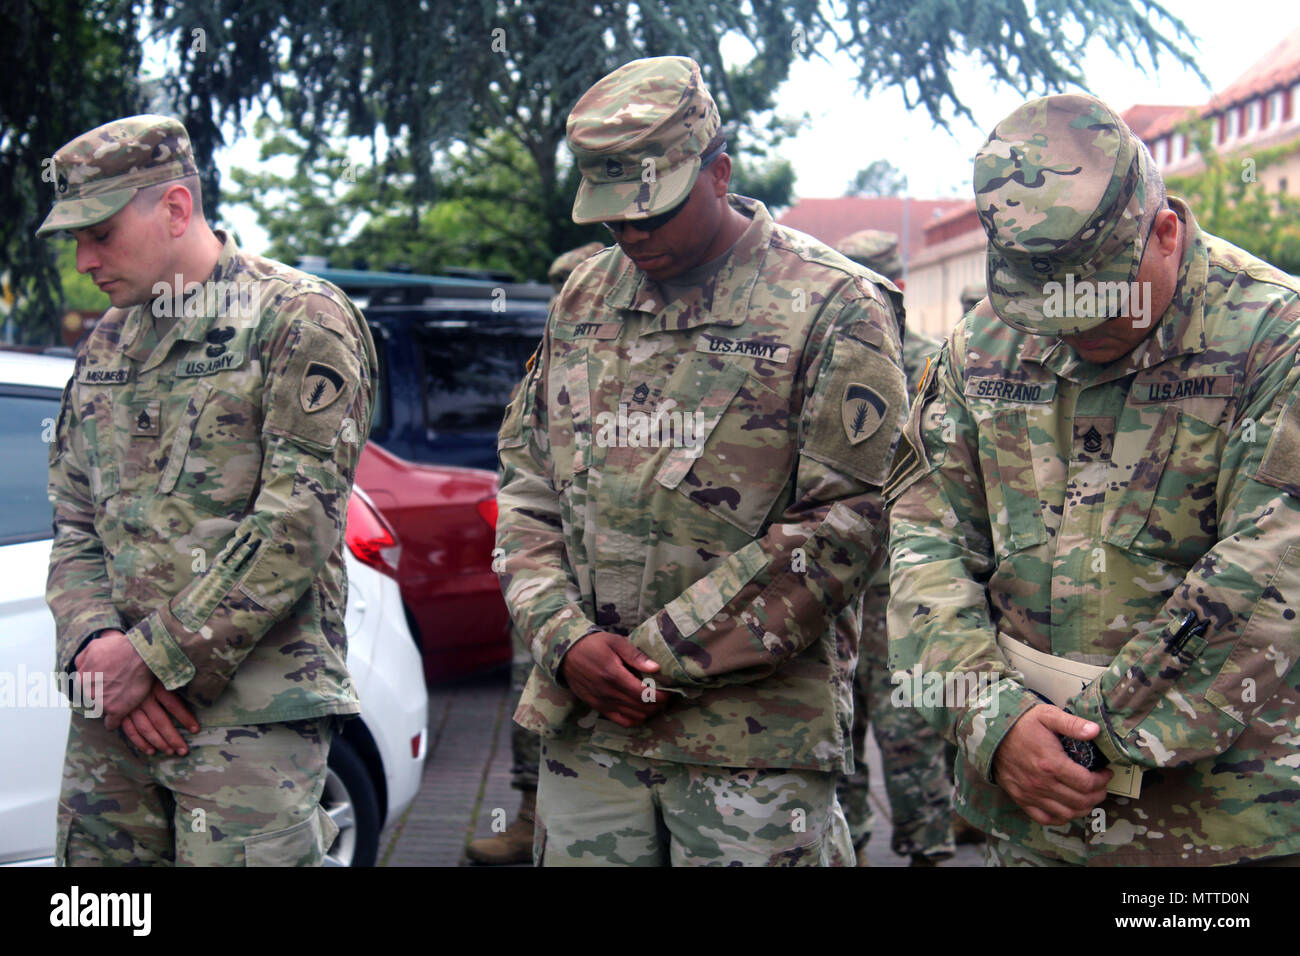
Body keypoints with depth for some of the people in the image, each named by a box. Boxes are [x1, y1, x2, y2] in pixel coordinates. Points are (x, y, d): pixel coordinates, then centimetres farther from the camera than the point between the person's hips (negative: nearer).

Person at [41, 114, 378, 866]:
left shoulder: (300, 320, -5)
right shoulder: (107, 345, 16)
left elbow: (296, 527, -13)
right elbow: (75, 527, 15)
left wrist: (152, 655, -12)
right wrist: (93, 642, -5)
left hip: (251, 717, -6)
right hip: (110, 716, 6)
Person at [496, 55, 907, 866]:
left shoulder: (834, 307, -5)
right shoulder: (583, 301, 12)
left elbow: (845, 525, -10)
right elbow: (528, 488, 13)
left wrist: (664, 659, -10)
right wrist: (566, 638, -4)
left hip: (755, 739, -4)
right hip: (583, 725, 5)